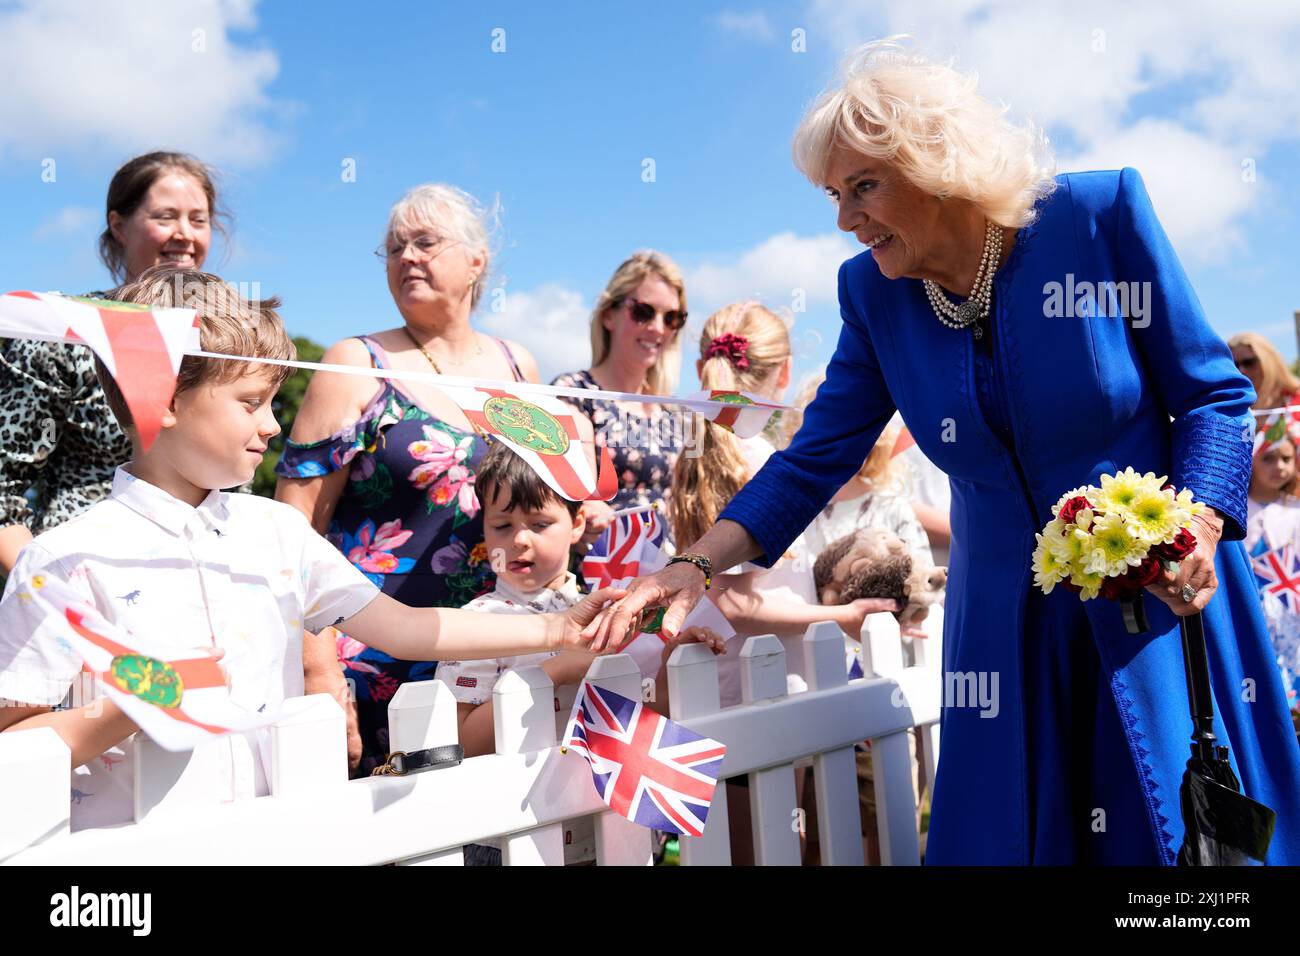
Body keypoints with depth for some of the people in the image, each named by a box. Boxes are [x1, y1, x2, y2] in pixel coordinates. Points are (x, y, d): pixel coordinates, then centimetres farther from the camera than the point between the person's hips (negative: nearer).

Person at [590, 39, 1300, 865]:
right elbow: (813, 462, -2)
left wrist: (1198, 529, -23)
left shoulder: (1101, 214, -12)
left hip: (1160, 600, -2)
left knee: (1184, 832, 7)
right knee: (1005, 833, 9)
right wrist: (696, 566, -14)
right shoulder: (873, 290, -3)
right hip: (1004, 625, 3)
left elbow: (1215, 395, -6)